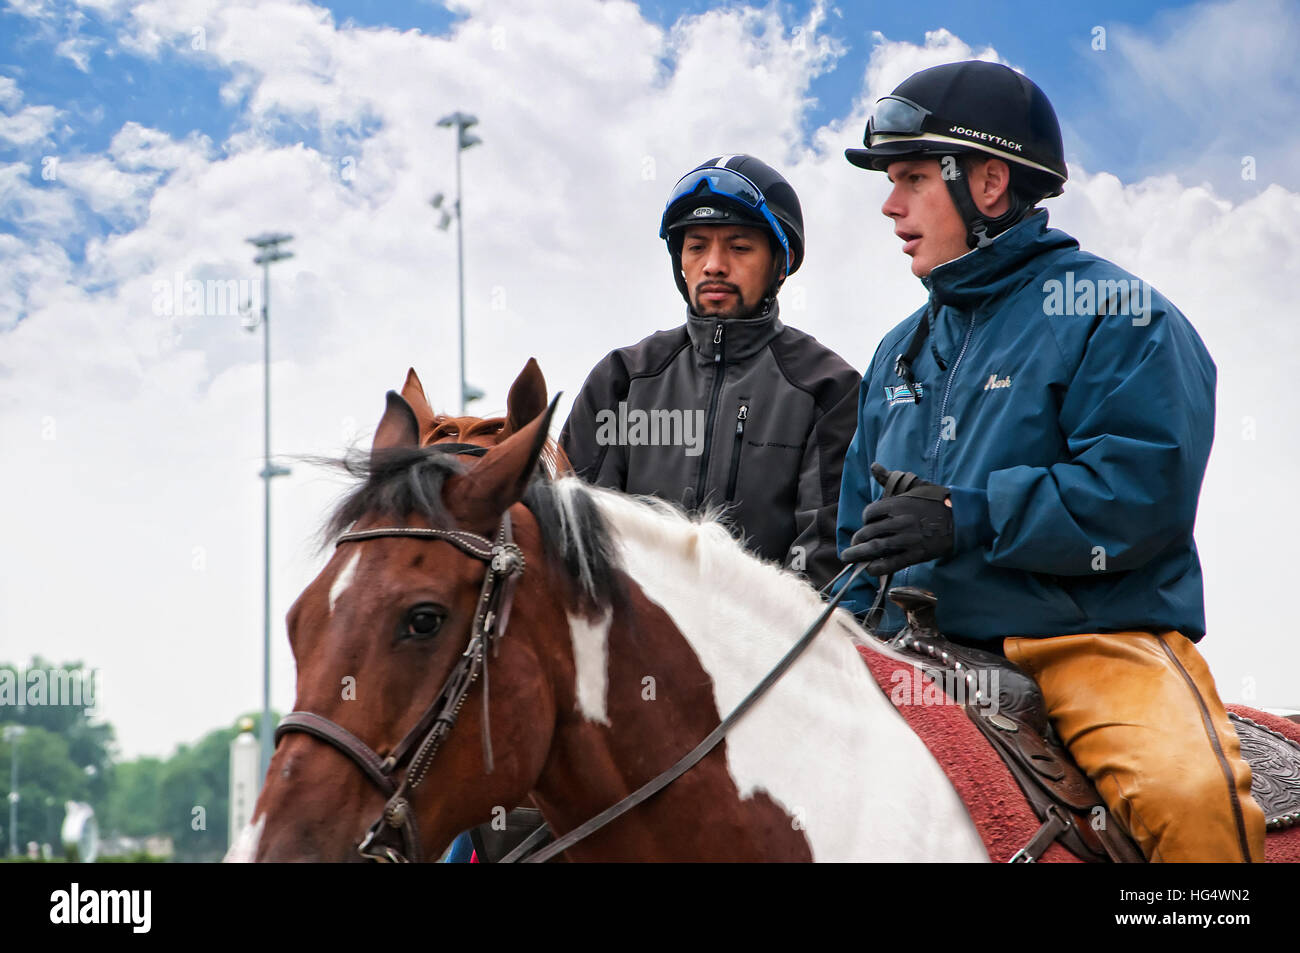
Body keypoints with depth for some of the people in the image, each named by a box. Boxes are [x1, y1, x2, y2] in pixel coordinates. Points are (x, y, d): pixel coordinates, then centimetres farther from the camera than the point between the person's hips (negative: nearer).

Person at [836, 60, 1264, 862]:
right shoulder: (903, 351, 23)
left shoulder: (1114, 315, 0)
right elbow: (862, 533, 27)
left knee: (1193, 794, -34)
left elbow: (1142, 494, -14)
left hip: (1098, 638, -6)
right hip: (928, 657, 7)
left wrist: (970, 518, -20)